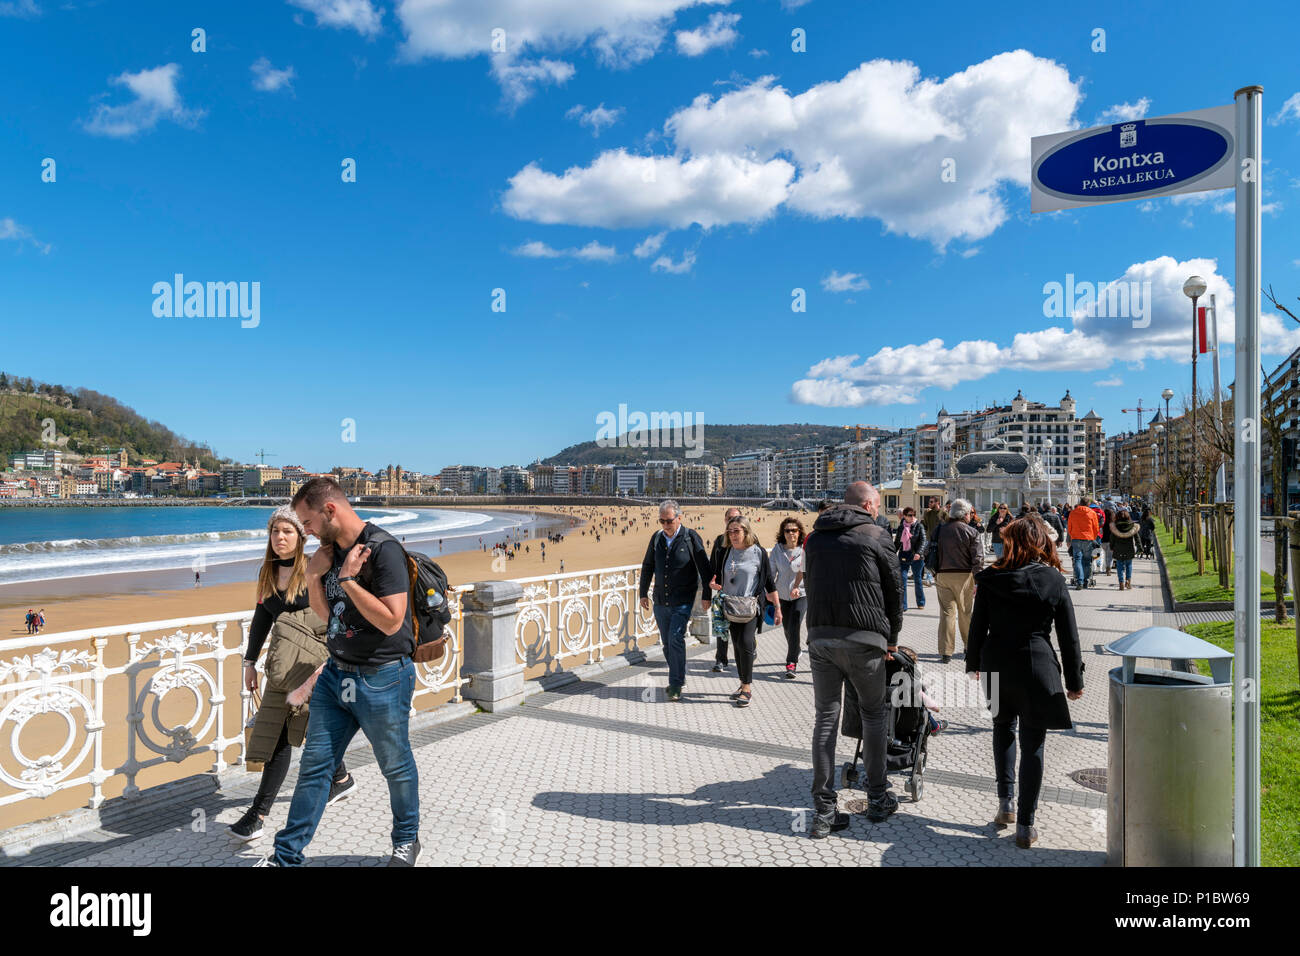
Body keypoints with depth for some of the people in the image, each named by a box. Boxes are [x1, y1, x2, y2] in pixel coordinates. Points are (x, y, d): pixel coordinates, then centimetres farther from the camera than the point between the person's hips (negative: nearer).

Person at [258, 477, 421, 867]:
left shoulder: (383, 548, -19)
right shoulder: (332, 550, 6)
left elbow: (390, 620, -24)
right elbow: (326, 615, 14)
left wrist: (347, 580, -22)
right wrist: (313, 577, -3)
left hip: (382, 678, -7)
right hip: (336, 673, 7)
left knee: (396, 766, 12)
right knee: (314, 764, 12)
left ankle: (407, 841, 34)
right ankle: (287, 855, 24)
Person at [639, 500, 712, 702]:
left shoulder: (690, 537, -6)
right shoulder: (656, 538, 6)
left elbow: (704, 568, -4)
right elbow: (647, 567, 16)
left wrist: (706, 596, -5)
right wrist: (643, 593, 15)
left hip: (682, 601, -5)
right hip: (660, 600, 5)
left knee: (676, 639, -13)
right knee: (667, 642, 10)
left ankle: (676, 685, -3)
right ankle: (679, 678, 27)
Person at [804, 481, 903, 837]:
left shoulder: (816, 536, 13)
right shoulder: (876, 536, -1)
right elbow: (895, 593, 4)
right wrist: (891, 640, 16)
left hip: (820, 636, 4)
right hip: (864, 640, -4)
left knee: (825, 719, 7)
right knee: (873, 715, 14)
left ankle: (823, 811, 8)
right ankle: (877, 800, 24)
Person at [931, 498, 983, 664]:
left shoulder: (939, 530, 3)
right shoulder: (971, 532, -6)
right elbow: (978, 560, -9)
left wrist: (935, 573, 14)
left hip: (942, 575, 2)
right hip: (964, 576, -2)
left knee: (947, 613, 4)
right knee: (965, 613, 14)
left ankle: (945, 652, 0)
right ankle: (969, 646, 29)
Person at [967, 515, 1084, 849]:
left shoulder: (990, 579, -4)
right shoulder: (1054, 580, -5)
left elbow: (978, 626, 2)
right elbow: (1069, 636, -1)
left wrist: (973, 665, 16)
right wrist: (1075, 680, 8)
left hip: (997, 665, 1)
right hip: (1038, 667, -1)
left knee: (1003, 729, 24)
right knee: (1032, 745, 6)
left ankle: (1005, 803, 23)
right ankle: (1025, 825, 11)